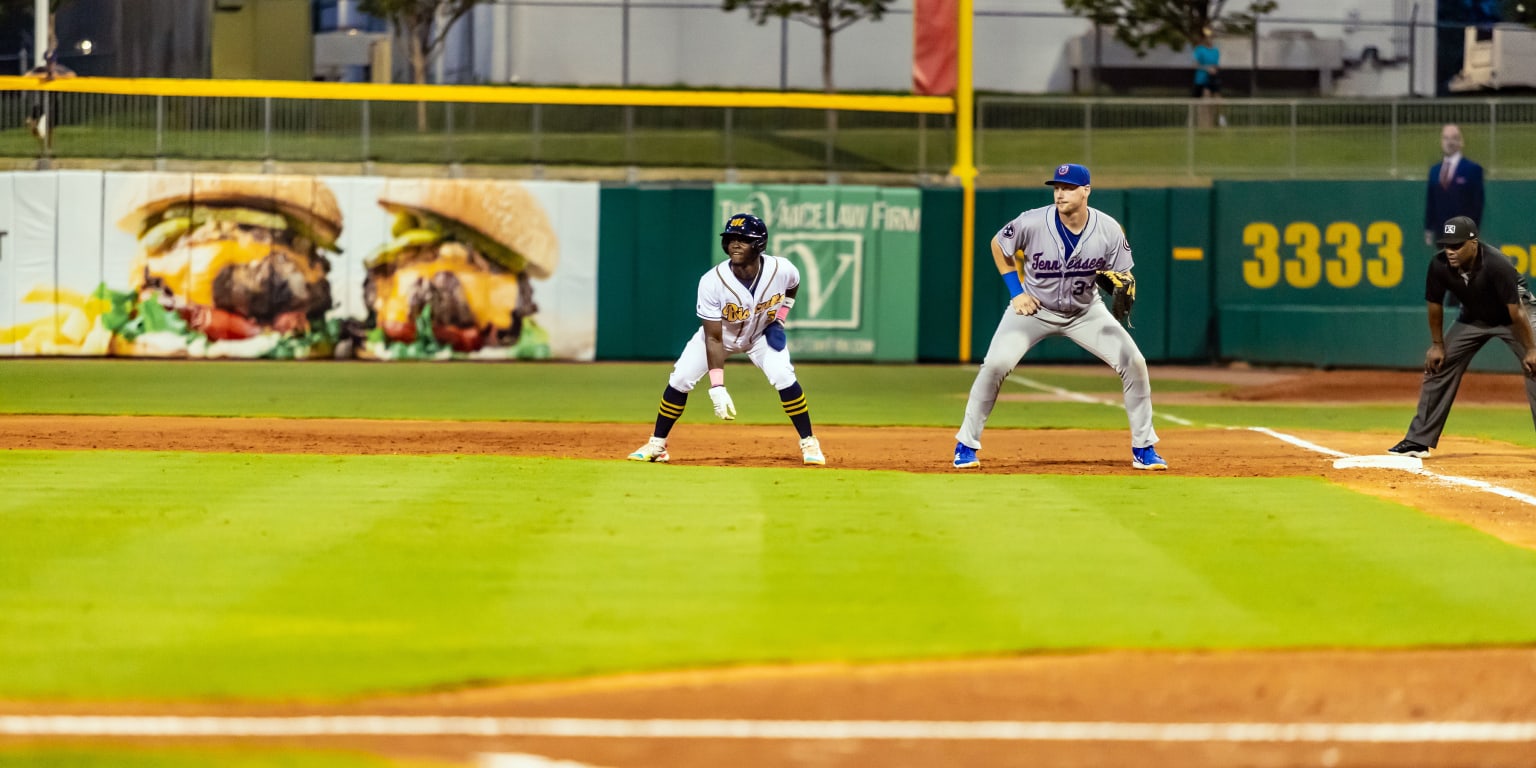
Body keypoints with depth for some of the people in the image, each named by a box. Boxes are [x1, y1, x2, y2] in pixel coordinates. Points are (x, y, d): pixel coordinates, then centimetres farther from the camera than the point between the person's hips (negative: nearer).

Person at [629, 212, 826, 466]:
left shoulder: (781, 270, -29)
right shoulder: (712, 281, -34)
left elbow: (792, 286, 2)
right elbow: (713, 338, -30)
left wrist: (780, 317, -10)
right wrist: (717, 388, -35)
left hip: (763, 334, 1)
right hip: (722, 333, 0)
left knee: (784, 378, -21)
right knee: (680, 380, -10)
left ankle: (809, 444, -5)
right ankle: (657, 445, 6)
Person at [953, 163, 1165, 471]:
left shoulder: (1109, 230, -19)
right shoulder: (1032, 223, -23)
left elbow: (1123, 275, -7)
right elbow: (999, 245, -4)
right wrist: (1017, 292, -9)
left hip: (1085, 310, 2)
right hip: (1034, 307, -2)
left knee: (1134, 363, -9)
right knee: (996, 365, -20)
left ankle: (1143, 449, 5)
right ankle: (966, 446, -4)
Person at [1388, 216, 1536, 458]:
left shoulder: (1497, 265, -37)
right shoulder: (1440, 265, -24)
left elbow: (1516, 310, -32)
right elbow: (1435, 304, -6)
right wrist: (1437, 345, -2)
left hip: (1513, 316, -5)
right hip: (1473, 318, 5)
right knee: (1437, 366, 0)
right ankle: (1418, 441, 8)